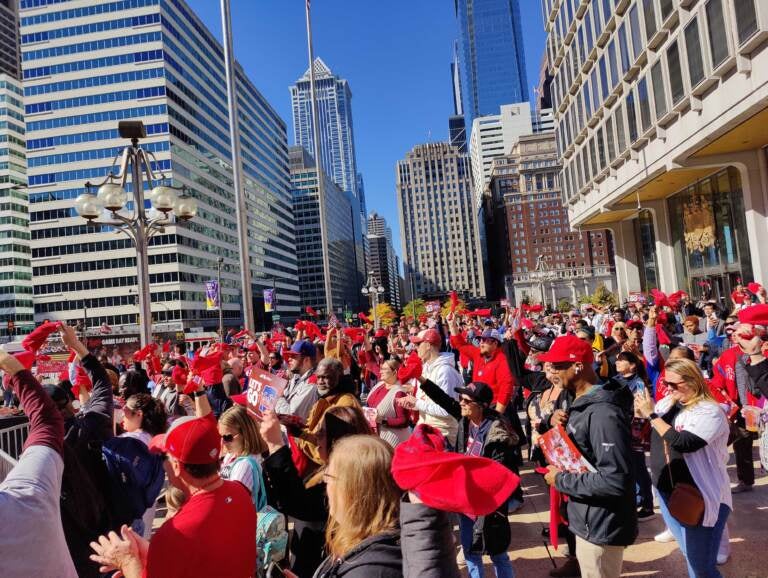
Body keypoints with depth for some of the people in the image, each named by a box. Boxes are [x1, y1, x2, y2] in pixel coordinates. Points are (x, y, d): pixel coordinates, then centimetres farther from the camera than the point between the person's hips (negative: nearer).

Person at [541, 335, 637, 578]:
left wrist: (562, 480, -22)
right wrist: (563, 425, -4)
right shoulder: (581, 403, 4)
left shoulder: (603, 412, -27)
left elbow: (616, 480, -31)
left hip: (601, 526, -9)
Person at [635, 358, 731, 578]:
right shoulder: (666, 403, 2)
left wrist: (652, 415, -25)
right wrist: (641, 413, -11)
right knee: (690, 555, 24)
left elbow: (683, 443, -30)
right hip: (666, 492, 7)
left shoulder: (709, 411, -18)